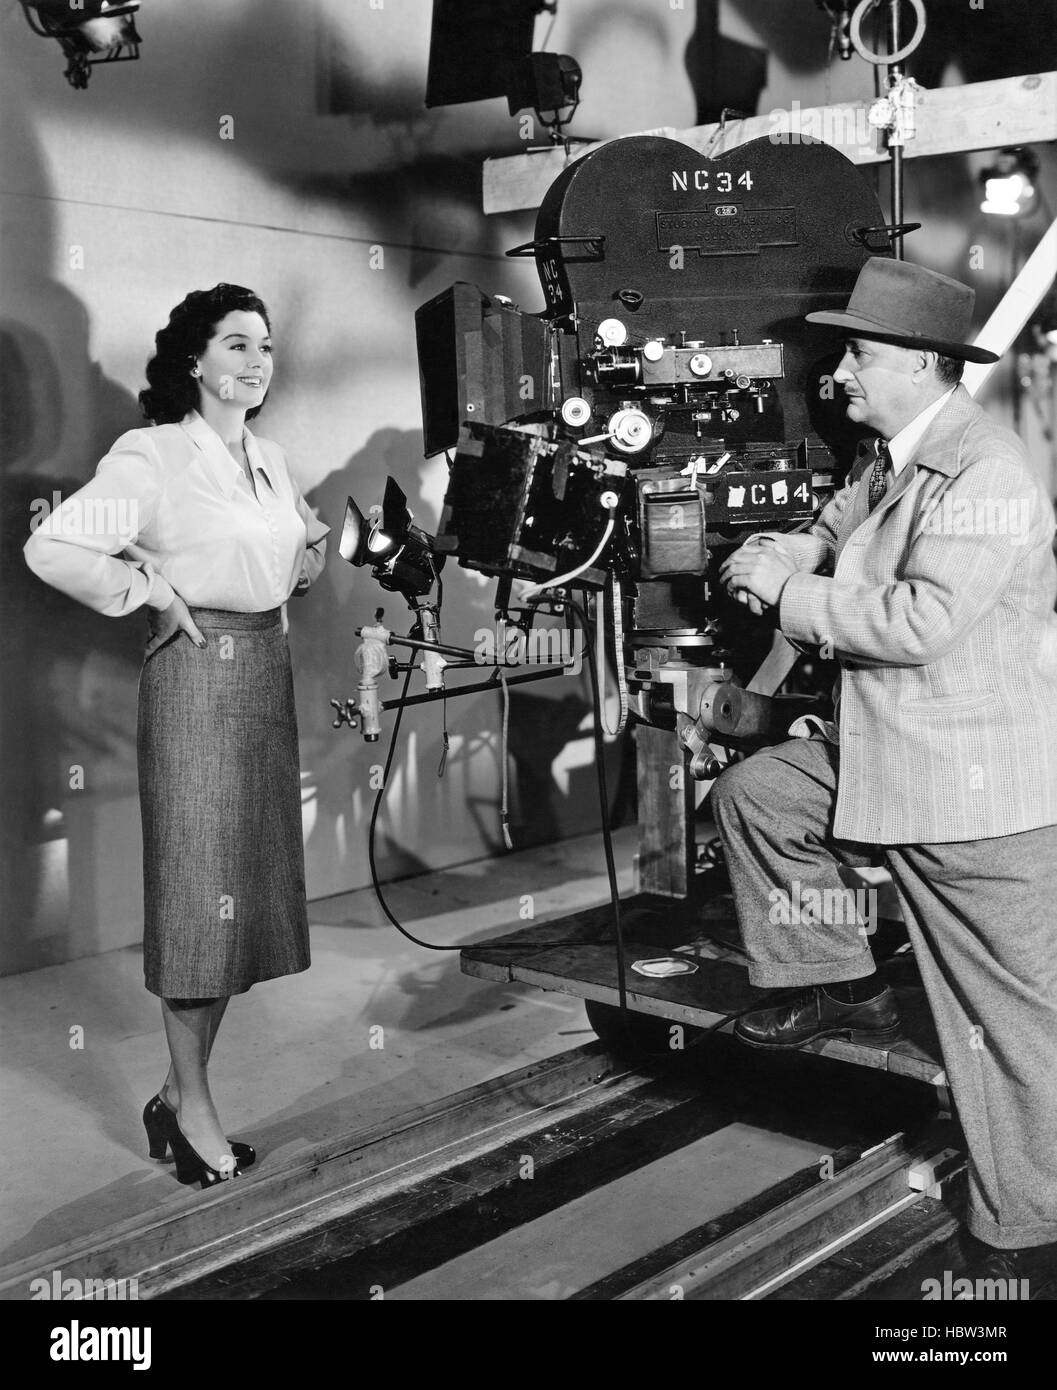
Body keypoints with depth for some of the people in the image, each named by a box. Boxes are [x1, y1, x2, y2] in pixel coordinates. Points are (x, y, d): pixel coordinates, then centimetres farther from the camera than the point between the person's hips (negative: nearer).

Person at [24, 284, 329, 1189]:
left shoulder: (272, 461, 13)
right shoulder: (152, 455, -9)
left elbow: (310, 540, 33)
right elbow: (52, 548, -17)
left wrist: (302, 565, 13)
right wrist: (151, 593, -13)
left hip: (269, 671, 8)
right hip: (198, 672, -8)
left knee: (248, 885, 9)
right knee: (198, 885, -4)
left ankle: (185, 1092, 20)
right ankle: (190, 1103, 8)